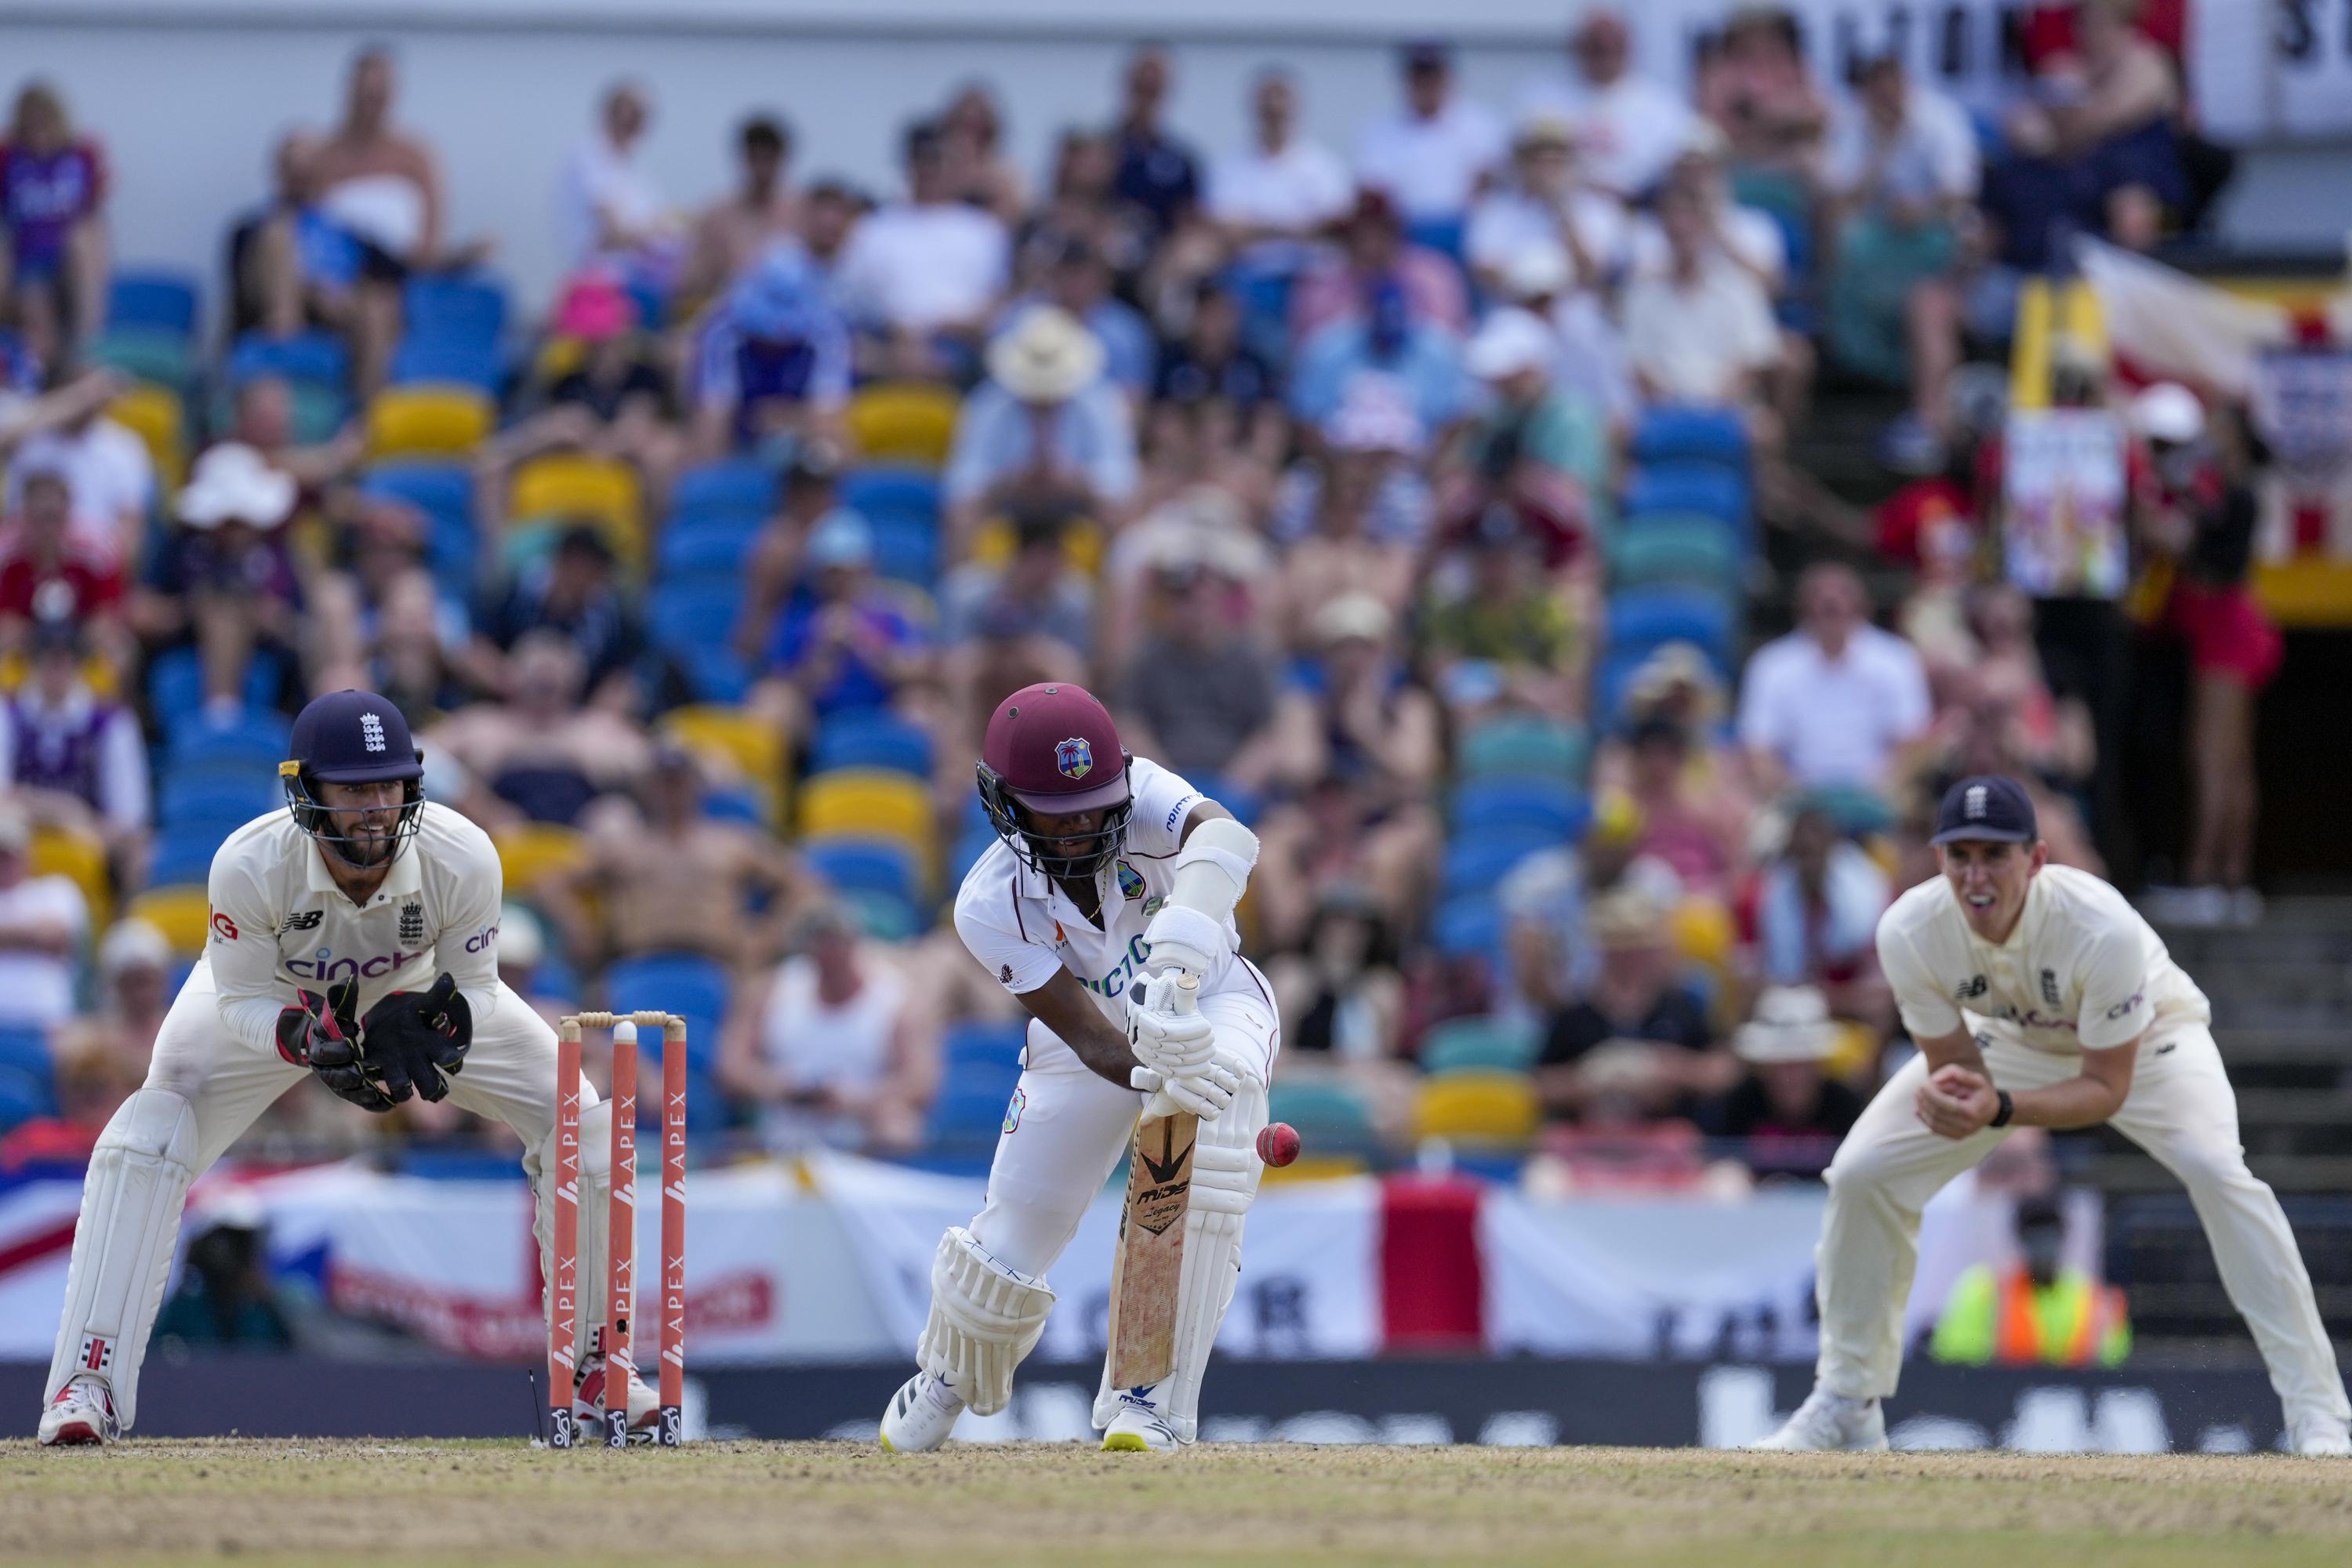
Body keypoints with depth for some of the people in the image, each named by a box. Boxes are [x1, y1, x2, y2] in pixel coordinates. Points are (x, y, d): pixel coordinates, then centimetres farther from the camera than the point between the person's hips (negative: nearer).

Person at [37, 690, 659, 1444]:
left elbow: (474, 985, -19)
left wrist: (440, 1022, -43)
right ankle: (88, 1382, -18)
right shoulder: (248, 867, -38)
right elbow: (240, 1001, -25)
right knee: (146, 1140, -24)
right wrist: (314, 1039, -45)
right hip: (273, 1004, -2)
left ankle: (595, 1365, 12)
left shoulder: (463, 859, -35)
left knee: (578, 1120, -7)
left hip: (416, 992, 2)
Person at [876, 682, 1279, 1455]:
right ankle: (949, 1377, 38)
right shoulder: (992, 906, -27)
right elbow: (1091, 1040, -33)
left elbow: (1226, 836, -54)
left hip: (1212, 996, -1)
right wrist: (1158, 1075, -56)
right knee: (1008, 1252, 0)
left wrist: (1186, 931, -74)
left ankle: (1153, 1396, -22)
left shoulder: (1139, 794, -30)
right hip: (1104, 1033, 1)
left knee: (1204, 1163, -33)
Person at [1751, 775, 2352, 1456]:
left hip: (2145, 1039, -4)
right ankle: (1845, 1406, 9)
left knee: (2215, 1167, -30)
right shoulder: (1909, 933, -30)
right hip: (2006, 1039, 4)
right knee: (1860, 1172, -10)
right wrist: (1953, 1097, -43)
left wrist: (1998, 1109, -49)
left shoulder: (2104, 929, -40)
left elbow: (2108, 1089, -32)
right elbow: (1951, 1060, -16)